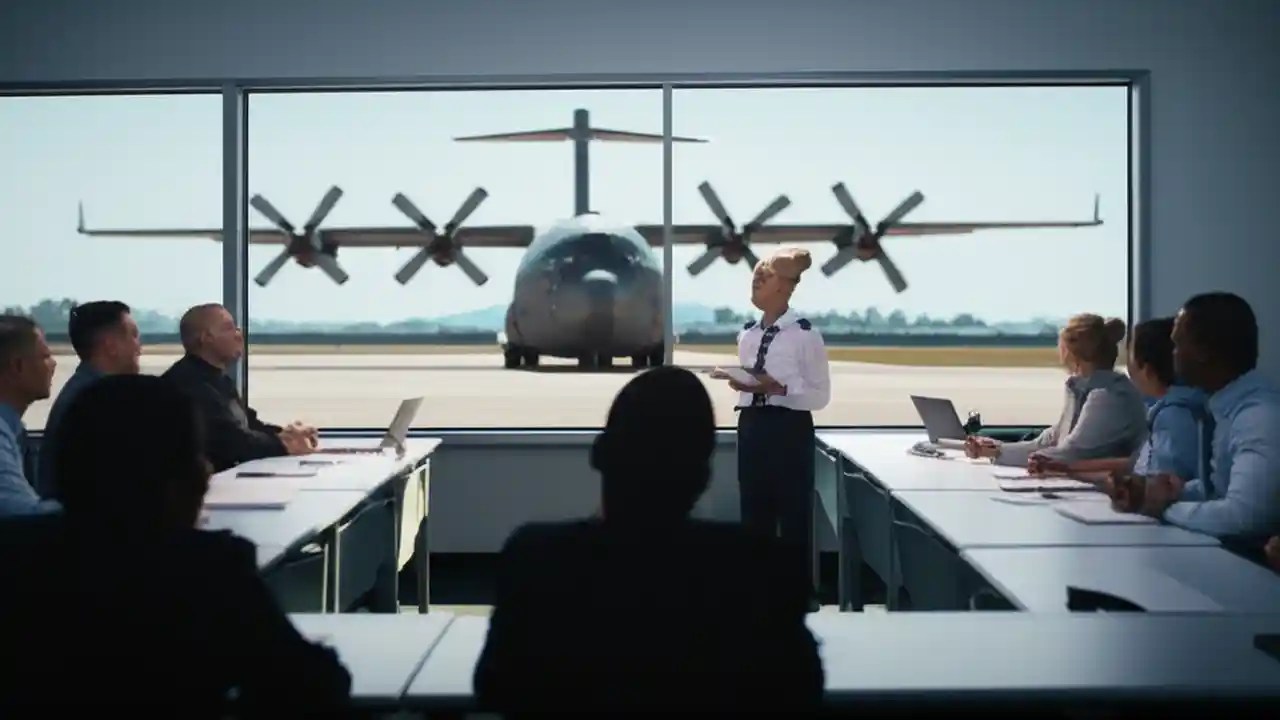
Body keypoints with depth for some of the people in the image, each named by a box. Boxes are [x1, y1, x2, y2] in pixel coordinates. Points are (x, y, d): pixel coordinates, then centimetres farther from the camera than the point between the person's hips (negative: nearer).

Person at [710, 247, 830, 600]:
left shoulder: (806, 334, -9)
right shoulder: (747, 334, 10)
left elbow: (820, 395, -10)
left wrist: (779, 388, -21)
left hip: (789, 431, -6)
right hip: (752, 428, 6)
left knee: (793, 518, 3)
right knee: (754, 516, 12)